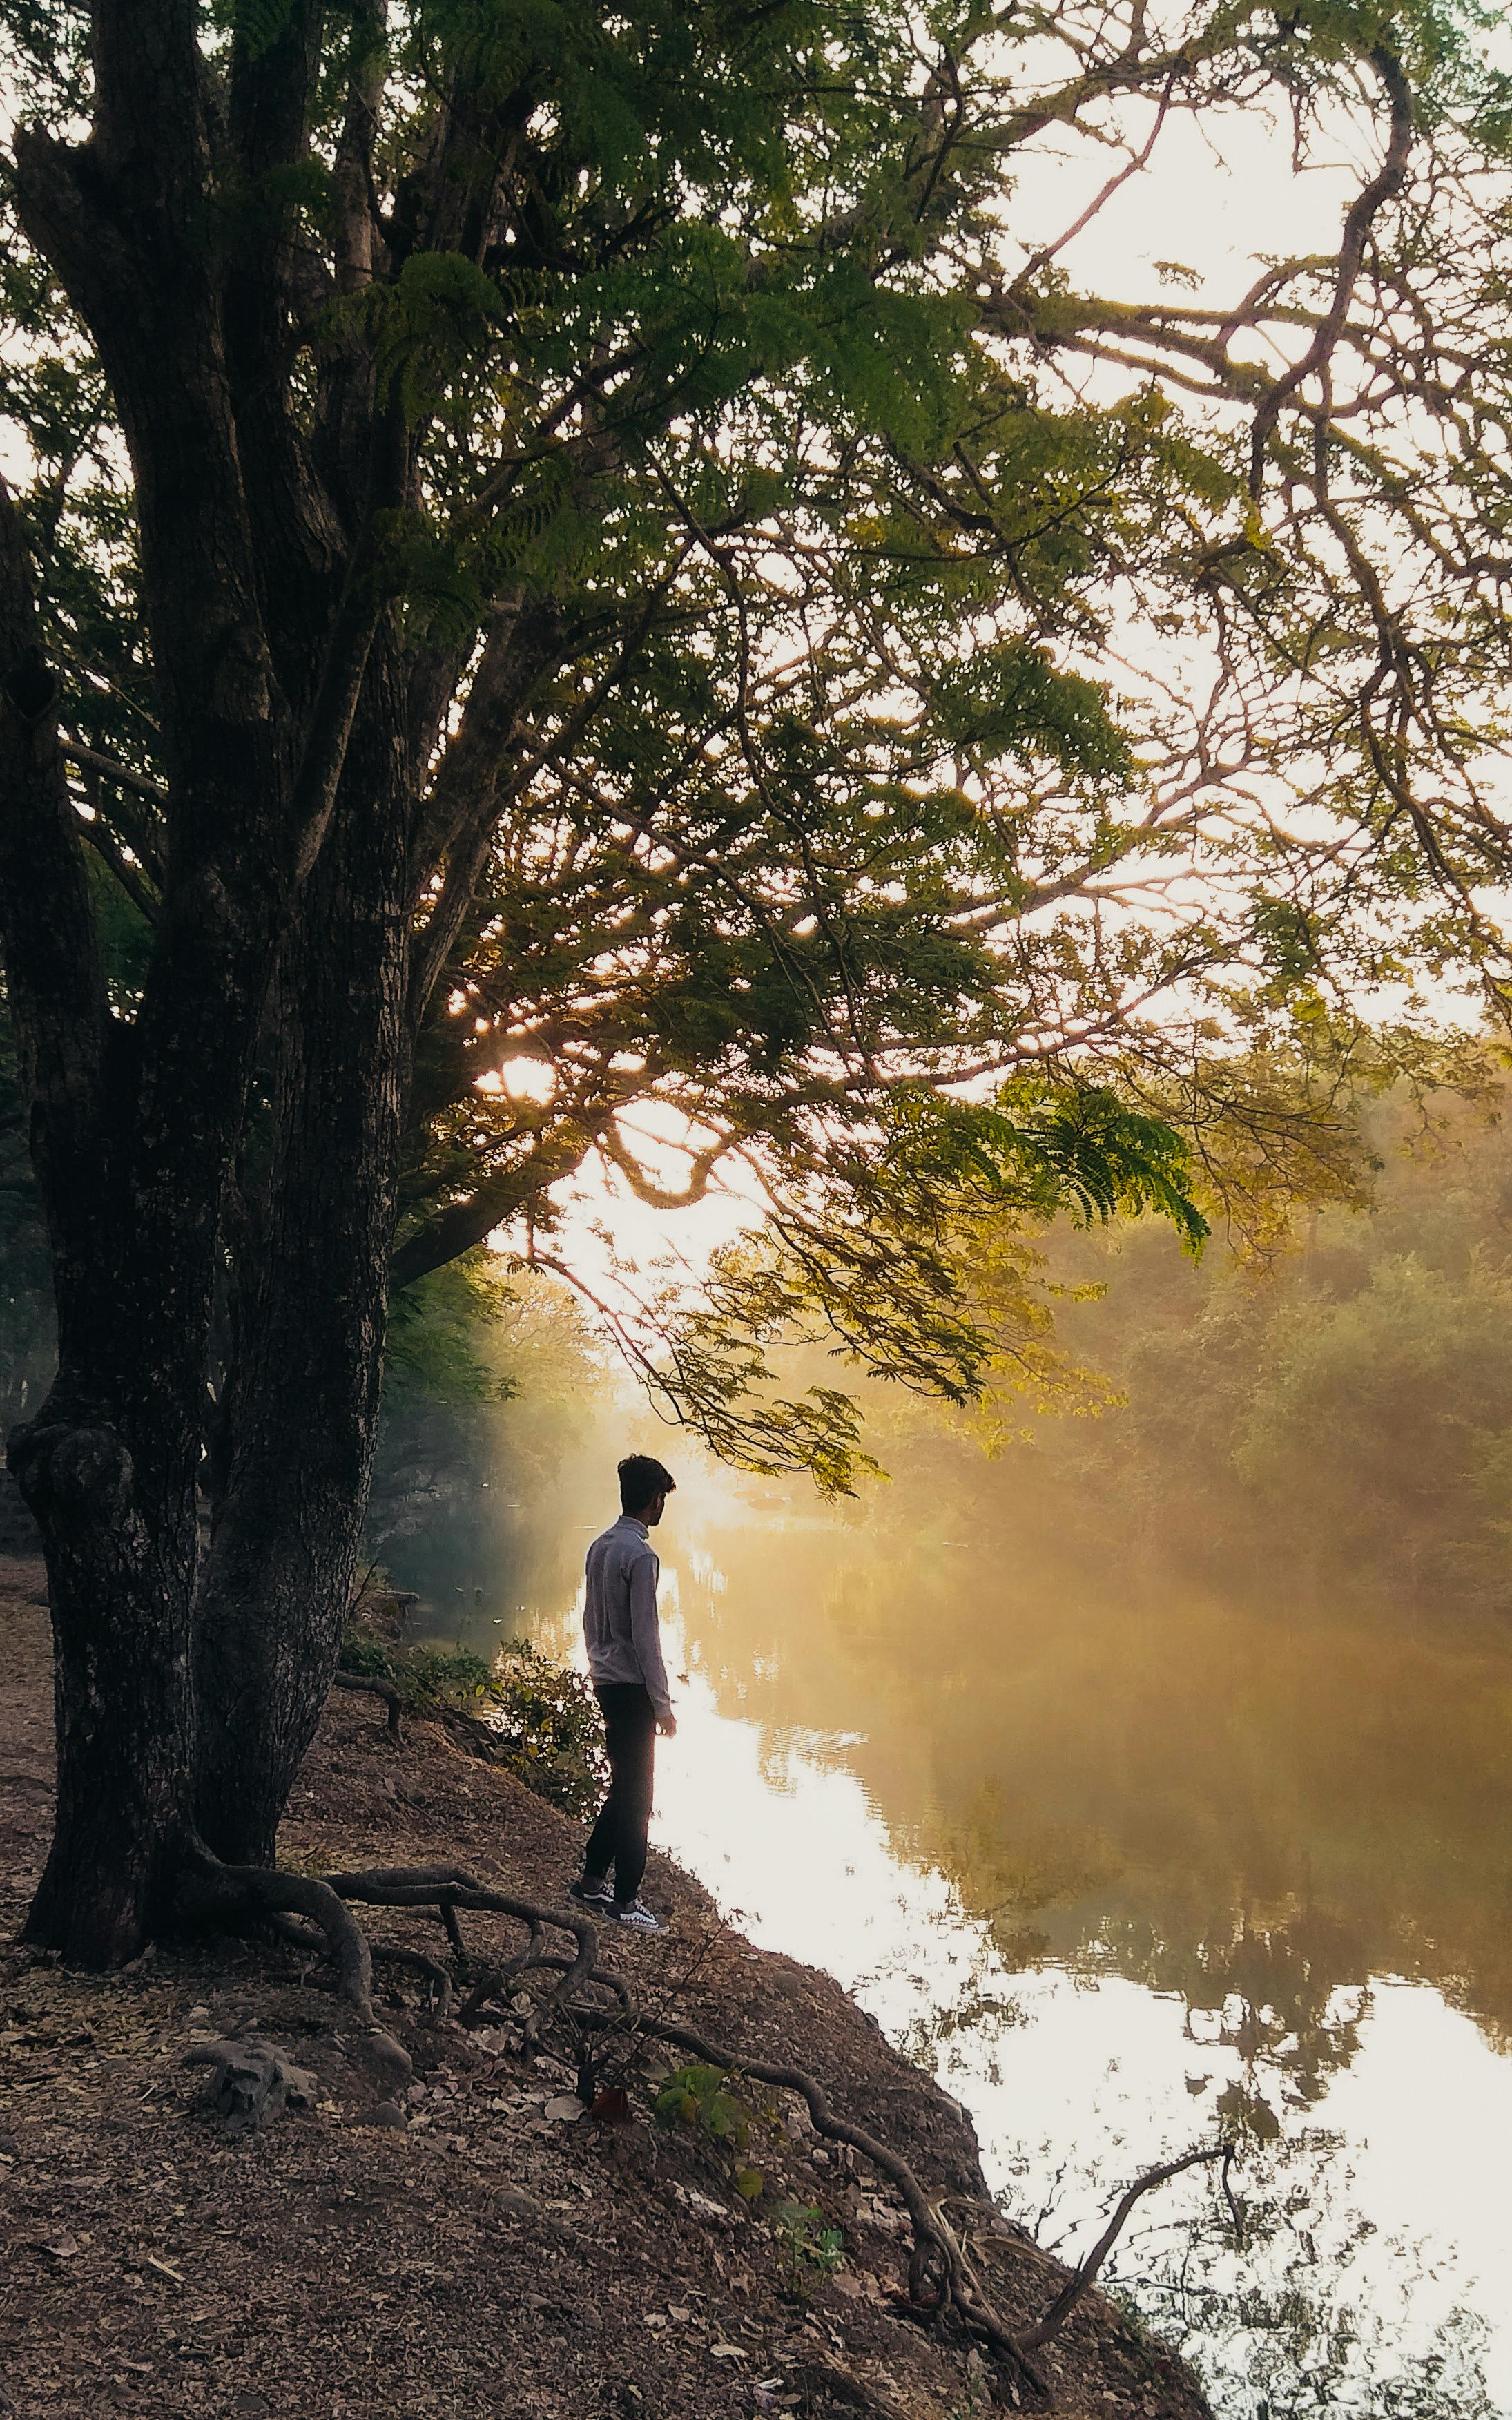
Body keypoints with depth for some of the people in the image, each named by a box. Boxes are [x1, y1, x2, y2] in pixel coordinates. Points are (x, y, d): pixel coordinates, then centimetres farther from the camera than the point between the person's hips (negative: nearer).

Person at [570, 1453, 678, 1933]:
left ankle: (592, 1879, 24)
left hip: (605, 1682, 9)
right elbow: (646, 1637, -19)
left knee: (623, 1786, 18)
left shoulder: (599, 1547, 8)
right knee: (635, 1795, -1)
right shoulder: (641, 1556, -19)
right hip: (633, 1687, -9)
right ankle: (625, 1900, 4)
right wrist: (662, 1705, -14)